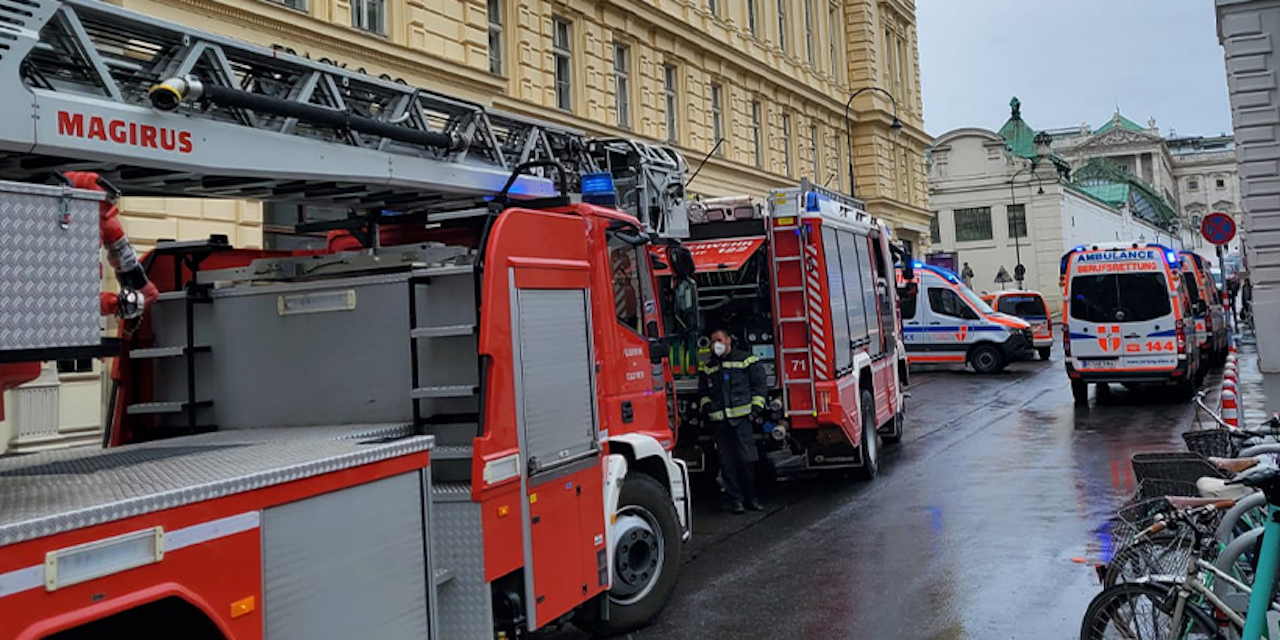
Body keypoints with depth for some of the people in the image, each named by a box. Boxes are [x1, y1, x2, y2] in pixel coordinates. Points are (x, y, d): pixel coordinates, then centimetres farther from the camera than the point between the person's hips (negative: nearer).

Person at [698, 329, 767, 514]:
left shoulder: (747, 360, 7)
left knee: (746, 458, -7)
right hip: (719, 421, 3)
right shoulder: (707, 368, 18)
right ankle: (735, 500, 6)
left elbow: (759, 385, 6)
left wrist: (756, 409, -2)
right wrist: (706, 406, 8)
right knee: (727, 462, 1)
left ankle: (751, 498, 5)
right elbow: (702, 392, 27)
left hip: (742, 417, -3)